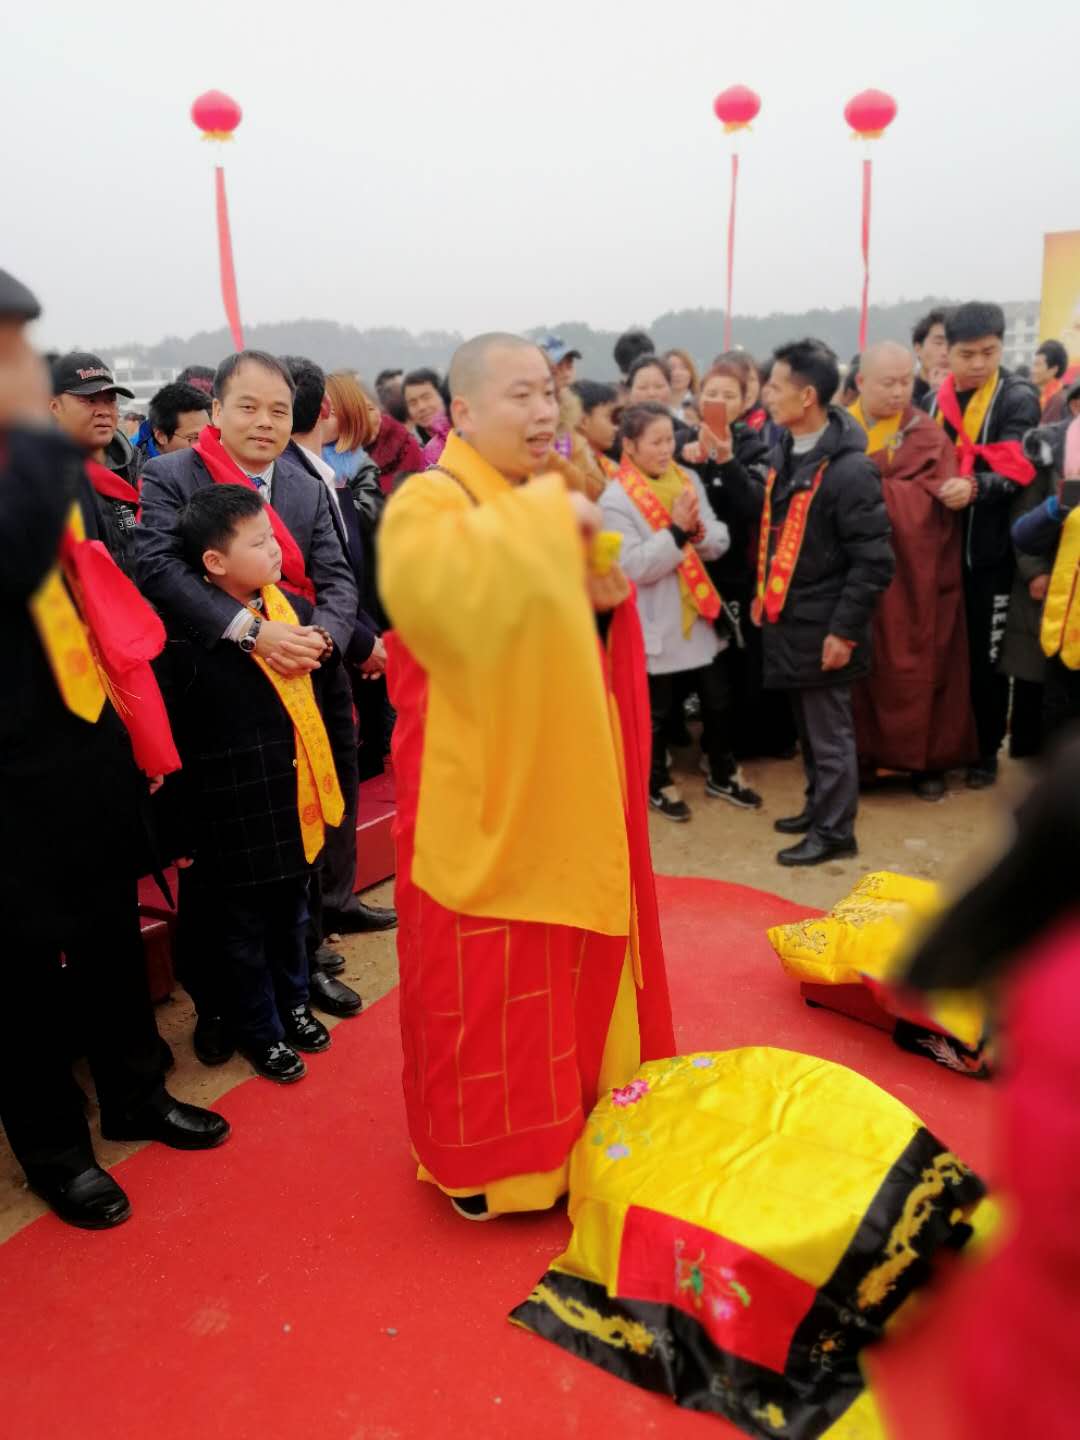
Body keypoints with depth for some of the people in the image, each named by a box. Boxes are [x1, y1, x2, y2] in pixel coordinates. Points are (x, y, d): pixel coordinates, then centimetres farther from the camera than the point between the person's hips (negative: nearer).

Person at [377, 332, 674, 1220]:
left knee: (573, 961, 19)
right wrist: (546, 515, -27)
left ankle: (571, 1121, 40)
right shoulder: (429, 503, -14)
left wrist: (606, 596, -4)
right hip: (484, 792, -8)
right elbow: (441, 584, -38)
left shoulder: (548, 501, 11)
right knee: (485, 978, 4)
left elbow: (590, 631, 18)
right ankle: (481, 1155, 25)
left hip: (566, 783, 8)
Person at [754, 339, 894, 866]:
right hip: (786, 616, 8)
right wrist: (762, 593, 16)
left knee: (829, 731, 5)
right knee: (807, 725, 19)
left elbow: (874, 561, -19)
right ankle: (818, 807, 35)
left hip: (822, 624, -8)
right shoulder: (783, 451, 6)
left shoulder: (850, 470, -19)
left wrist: (845, 630, -19)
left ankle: (834, 830, 18)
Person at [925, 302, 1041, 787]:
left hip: (990, 552, -4)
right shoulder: (934, 400, 8)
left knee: (985, 658, 4)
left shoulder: (1018, 400, -5)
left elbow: (1015, 472, -18)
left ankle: (987, 751, 20)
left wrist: (975, 487, -36)